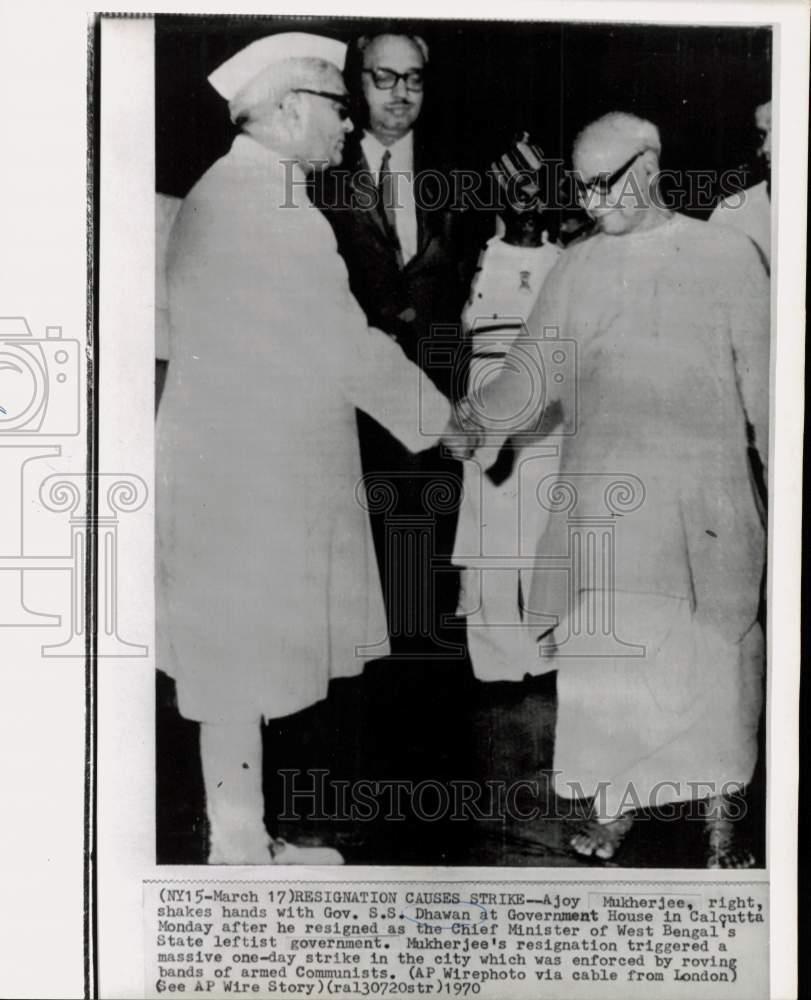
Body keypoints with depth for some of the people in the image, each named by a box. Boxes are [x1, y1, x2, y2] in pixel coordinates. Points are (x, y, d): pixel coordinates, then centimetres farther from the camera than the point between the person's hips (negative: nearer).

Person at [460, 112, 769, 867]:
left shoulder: (726, 255, 4)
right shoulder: (575, 269, 10)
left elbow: (761, 380, 5)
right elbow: (531, 374, 4)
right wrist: (475, 414, -13)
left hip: (703, 496, -1)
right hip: (600, 495, 2)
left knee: (712, 654, 4)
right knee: (602, 653, 5)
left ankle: (718, 816, 22)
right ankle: (612, 804, 23)